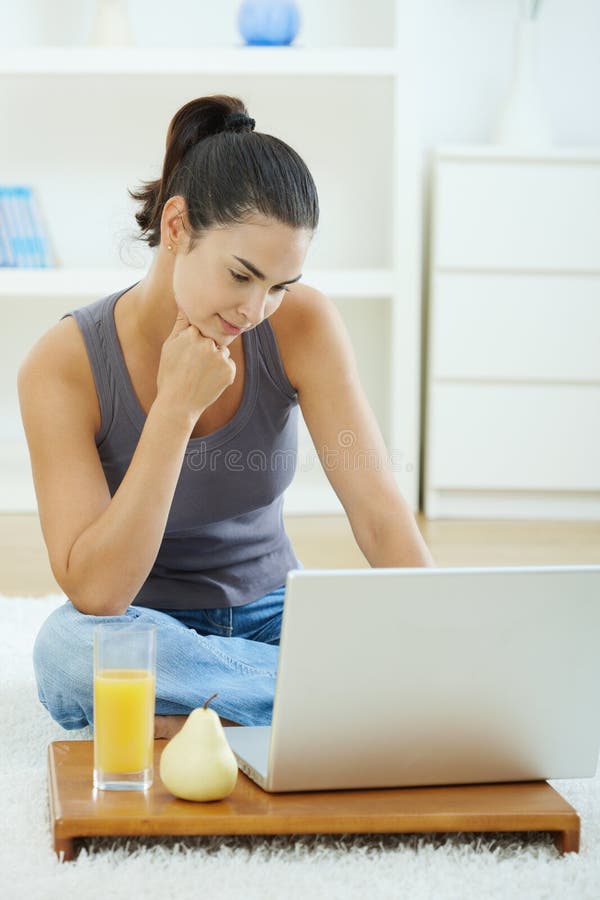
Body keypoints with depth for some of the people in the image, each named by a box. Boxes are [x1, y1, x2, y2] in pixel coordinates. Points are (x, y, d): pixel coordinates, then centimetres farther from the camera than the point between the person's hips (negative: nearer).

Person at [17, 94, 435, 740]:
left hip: (269, 617, 1)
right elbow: (95, 593, -23)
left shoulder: (301, 324, -12)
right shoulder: (63, 366, -18)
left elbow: (377, 505, -16)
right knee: (67, 645, -36)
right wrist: (177, 408, -28)